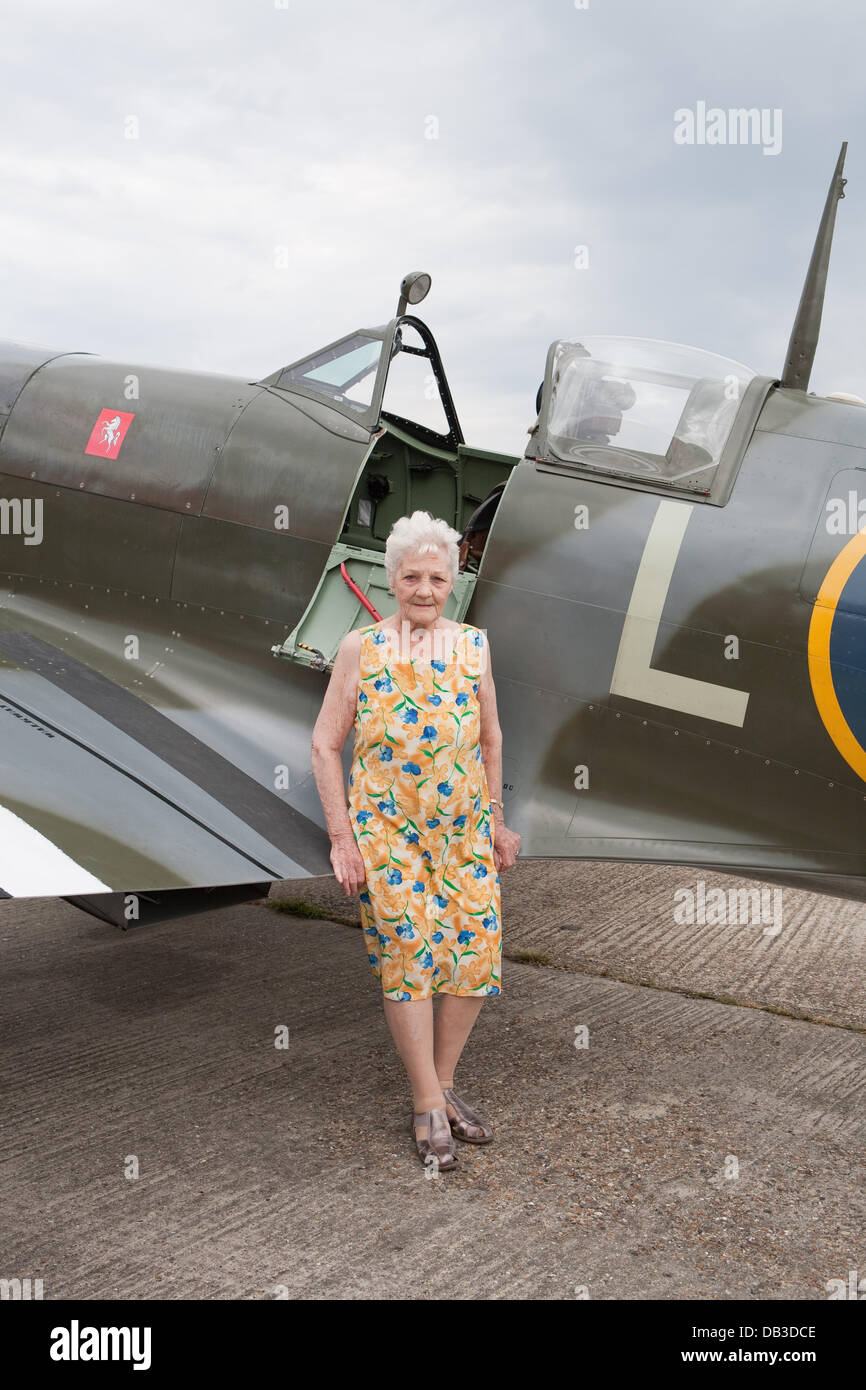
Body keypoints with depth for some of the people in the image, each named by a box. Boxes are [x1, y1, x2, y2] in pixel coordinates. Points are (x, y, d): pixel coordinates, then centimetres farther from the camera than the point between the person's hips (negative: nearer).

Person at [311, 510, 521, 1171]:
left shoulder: (473, 646, 5)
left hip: (464, 826, 3)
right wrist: (341, 835, -6)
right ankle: (429, 1108, 7)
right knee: (408, 955, -5)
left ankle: (443, 1084, 21)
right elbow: (326, 743, -1)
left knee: (476, 955, 1)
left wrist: (496, 818, 16)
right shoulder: (360, 649, -3)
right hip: (386, 826, -3)